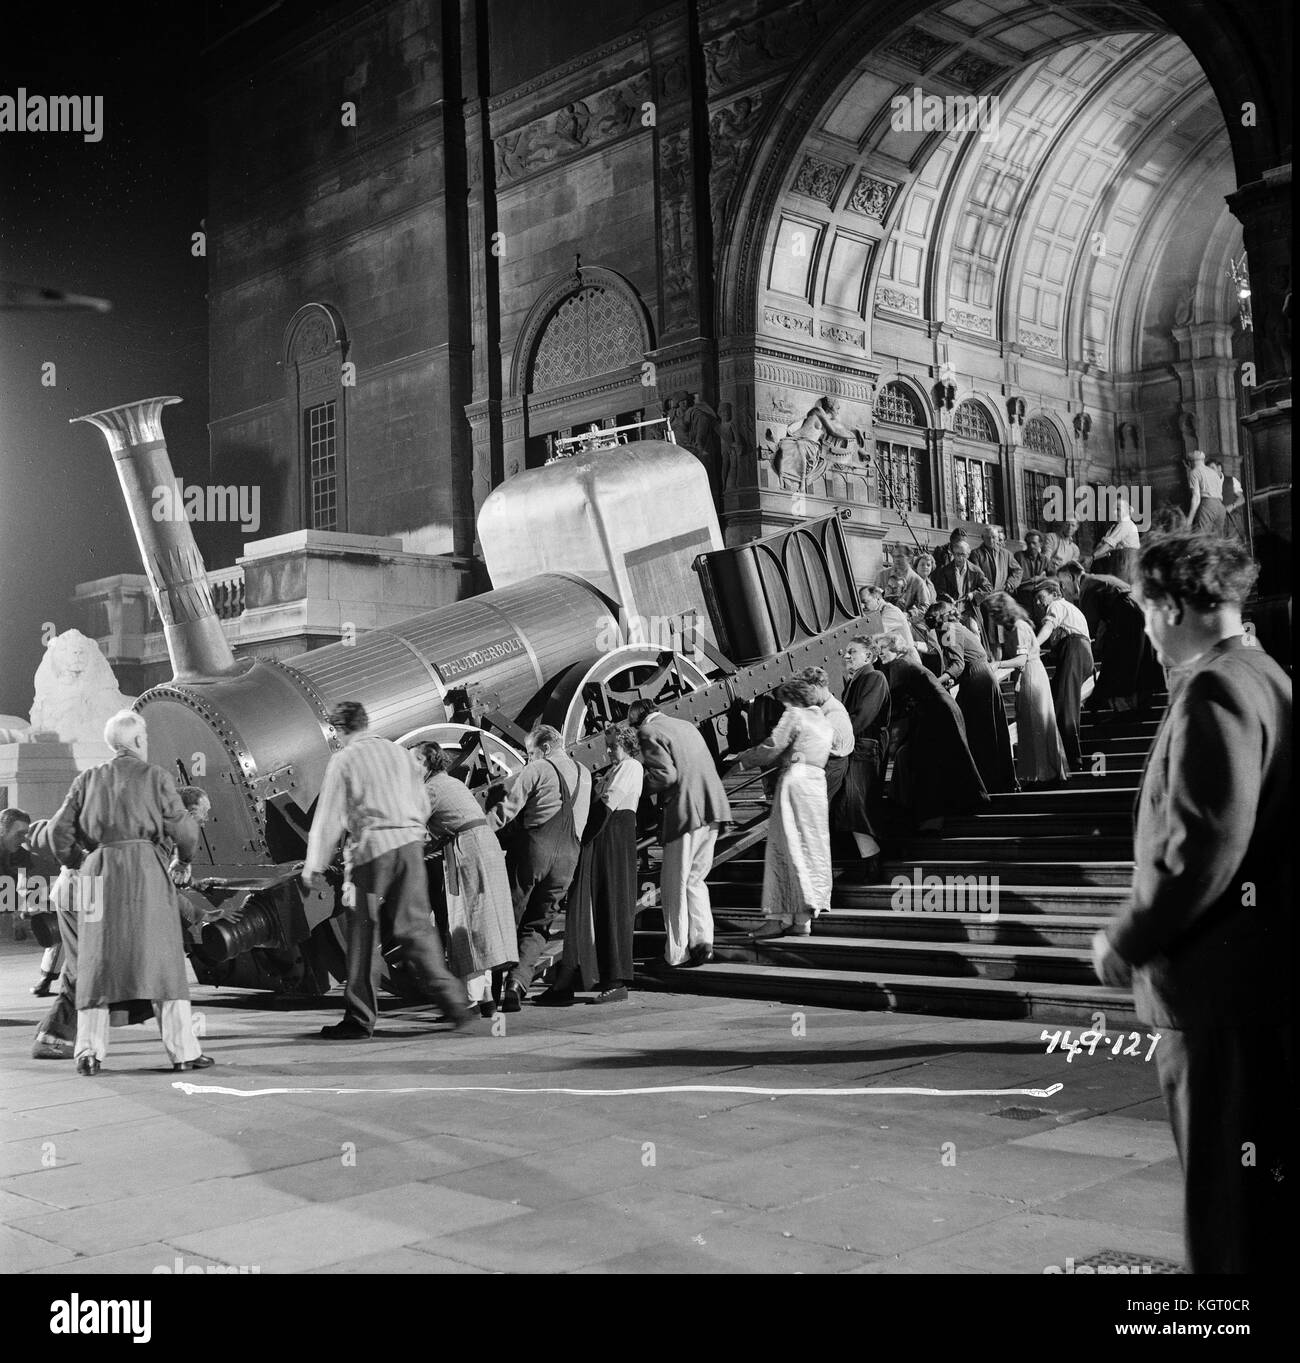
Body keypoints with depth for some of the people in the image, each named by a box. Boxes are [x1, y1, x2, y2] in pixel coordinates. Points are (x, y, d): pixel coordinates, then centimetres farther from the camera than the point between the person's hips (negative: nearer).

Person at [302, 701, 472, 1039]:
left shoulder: (343, 760, -1)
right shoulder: (400, 753, 14)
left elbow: (328, 817, -3)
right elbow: (423, 806, 17)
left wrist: (314, 866, 1)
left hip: (370, 849, -4)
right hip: (410, 844, 4)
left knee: (364, 937, 4)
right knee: (415, 926, 8)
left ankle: (360, 1020, 10)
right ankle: (450, 997, -3)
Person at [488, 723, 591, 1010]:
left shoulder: (537, 770, -3)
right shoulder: (584, 774, 17)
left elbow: (506, 809, -9)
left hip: (532, 847, -5)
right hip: (568, 856, 5)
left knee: (508, 919, 6)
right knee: (537, 926, 9)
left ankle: (495, 983, 4)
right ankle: (518, 982, -9)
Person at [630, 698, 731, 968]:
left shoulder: (649, 733, -6)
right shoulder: (686, 725, 20)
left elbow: (666, 775, -18)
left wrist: (640, 782, -1)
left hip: (685, 814, -8)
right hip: (711, 810, 8)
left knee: (674, 885, 4)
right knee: (694, 880, 19)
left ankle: (678, 953, 10)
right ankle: (702, 941, 11)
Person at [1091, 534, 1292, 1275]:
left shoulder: (1216, 692, -18)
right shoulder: (1263, 677, 12)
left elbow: (1205, 846, -24)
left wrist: (1129, 940, -13)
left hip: (1223, 980, -10)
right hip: (1253, 970, 10)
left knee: (1232, 1193, 2)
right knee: (1262, 1176, 20)